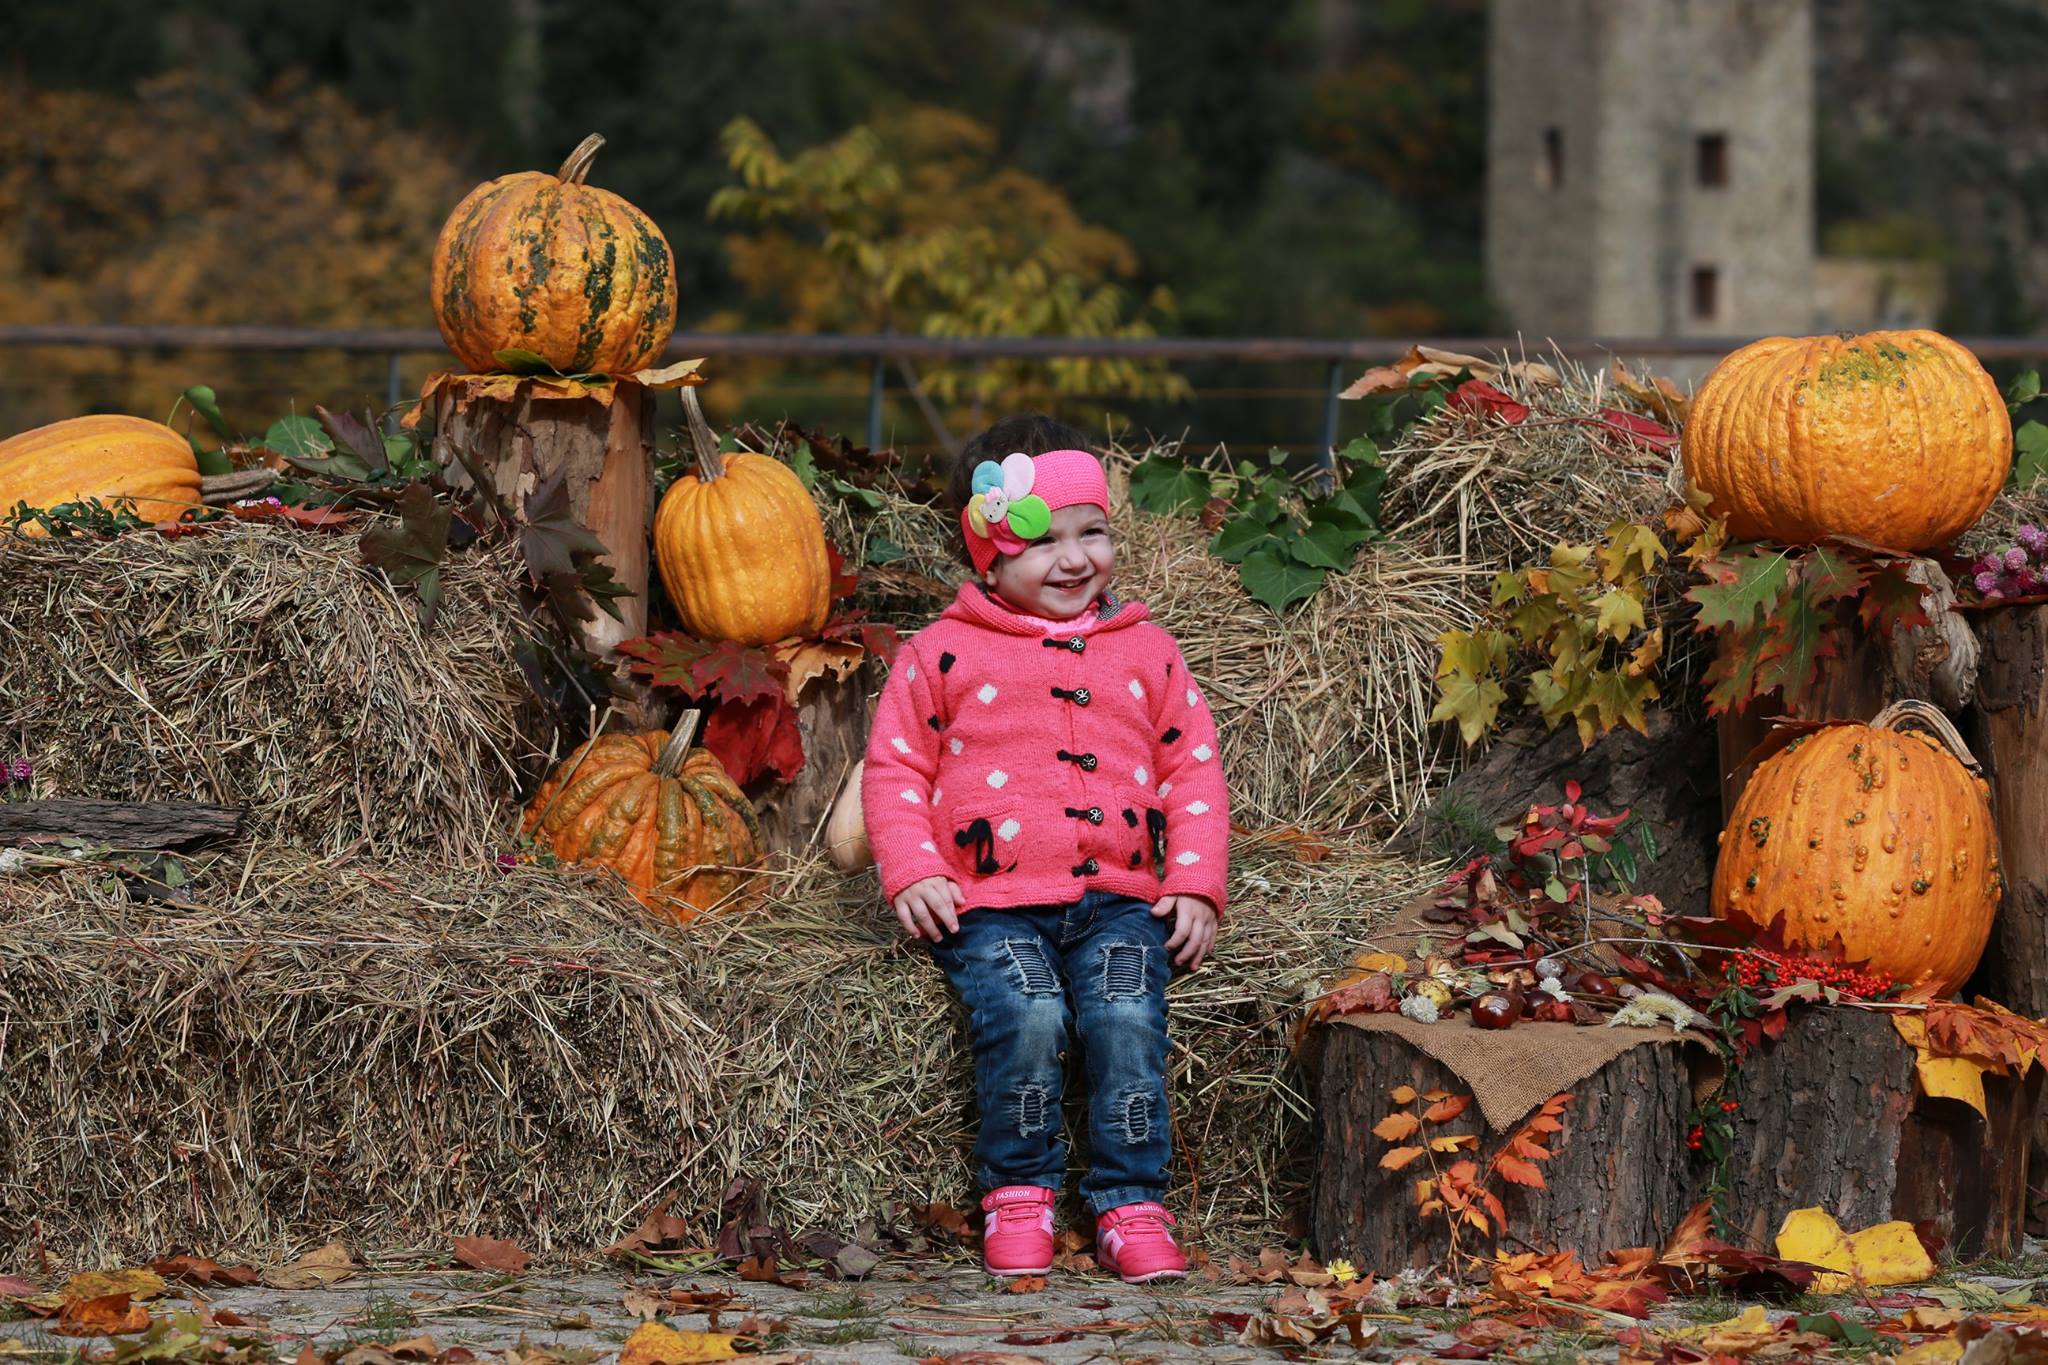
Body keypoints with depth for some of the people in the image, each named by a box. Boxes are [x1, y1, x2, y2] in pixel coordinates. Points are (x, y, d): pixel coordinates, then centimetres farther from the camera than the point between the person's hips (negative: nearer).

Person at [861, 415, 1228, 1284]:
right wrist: (911, 874, -6)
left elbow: (1193, 772, 16)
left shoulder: (1147, 655, 15)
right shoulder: (943, 655, 7)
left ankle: (1130, 1204, -17)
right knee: (1025, 1016, -29)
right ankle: (1017, 1195, -12)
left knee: (1127, 1017, -25)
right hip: (992, 903, -2)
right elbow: (894, 767, 9)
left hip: (1120, 899, 2)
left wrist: (1196, 887, 4)